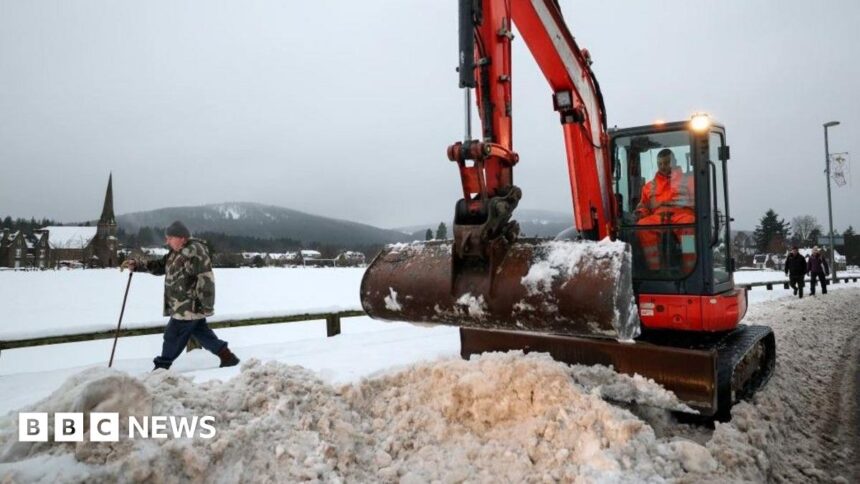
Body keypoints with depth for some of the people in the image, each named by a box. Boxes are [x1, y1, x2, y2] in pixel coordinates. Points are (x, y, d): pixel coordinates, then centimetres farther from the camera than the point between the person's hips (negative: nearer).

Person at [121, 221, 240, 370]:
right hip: (184, 306, 10)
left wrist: (207, 306, -24)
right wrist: (137, 265, 7)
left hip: (189, 306, -10)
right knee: (200, 331, 15)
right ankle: (227, 356, 19)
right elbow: (159, 266, 22)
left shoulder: (195, 251, -20)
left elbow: (206, 279, -24)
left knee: (173, 335, 2)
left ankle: (162, 366, 18)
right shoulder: (177, 252, 13)